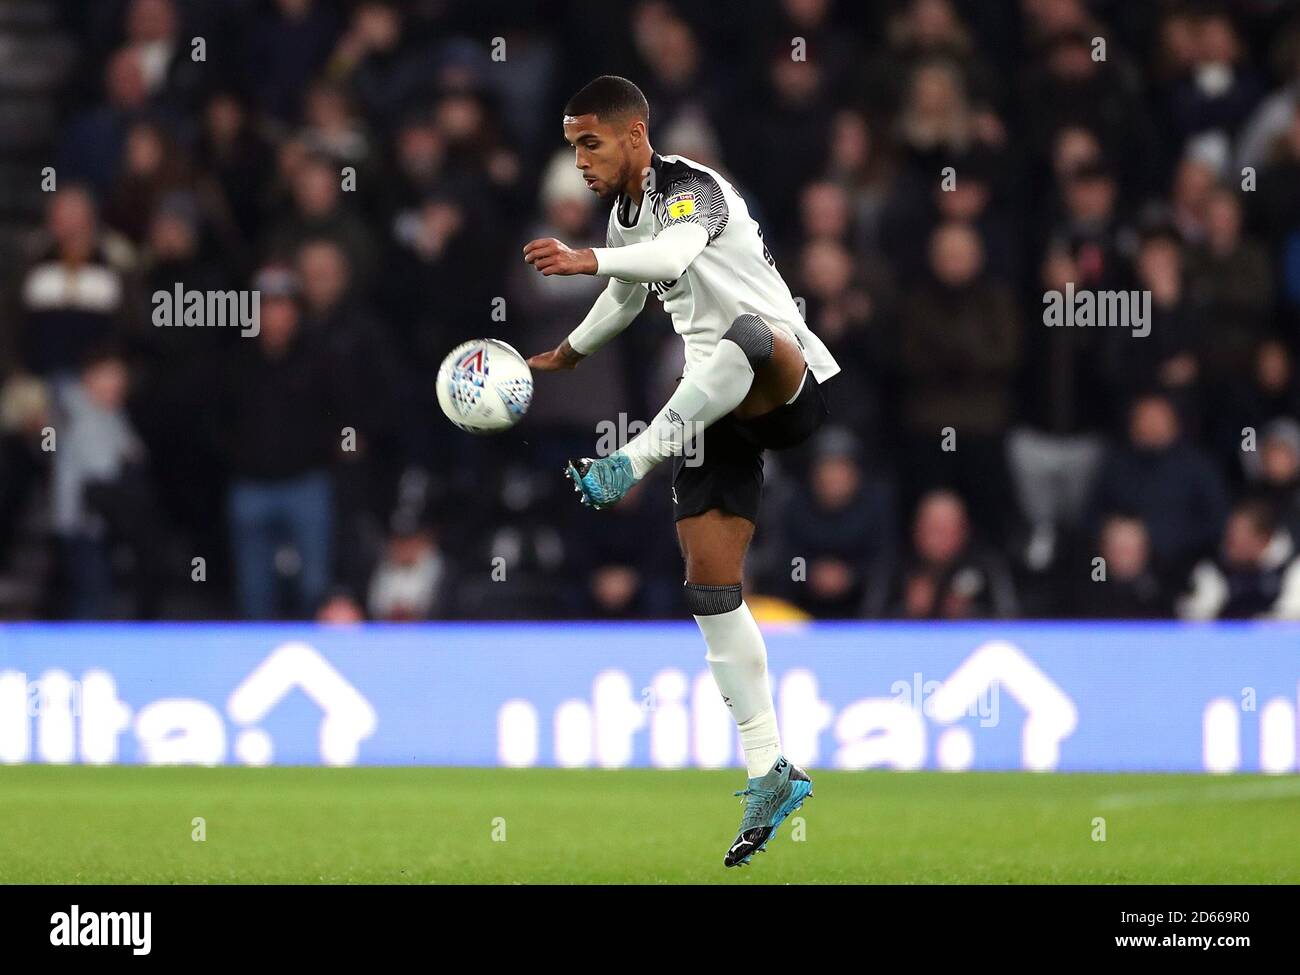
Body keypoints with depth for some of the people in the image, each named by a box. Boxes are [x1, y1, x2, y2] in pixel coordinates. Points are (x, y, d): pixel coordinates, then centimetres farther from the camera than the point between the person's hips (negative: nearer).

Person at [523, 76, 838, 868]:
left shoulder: (694, 190, -14)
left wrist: (587, 261, -53)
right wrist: (566, 356, 44)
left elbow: (676, 251, -38)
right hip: (716, 409, 8)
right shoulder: (625, 214, 12)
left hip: (793, 385, -8)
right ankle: (771, 774, 2)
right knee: (711, 586, 0)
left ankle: (628, 465, -42)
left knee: (746, 334, -44)